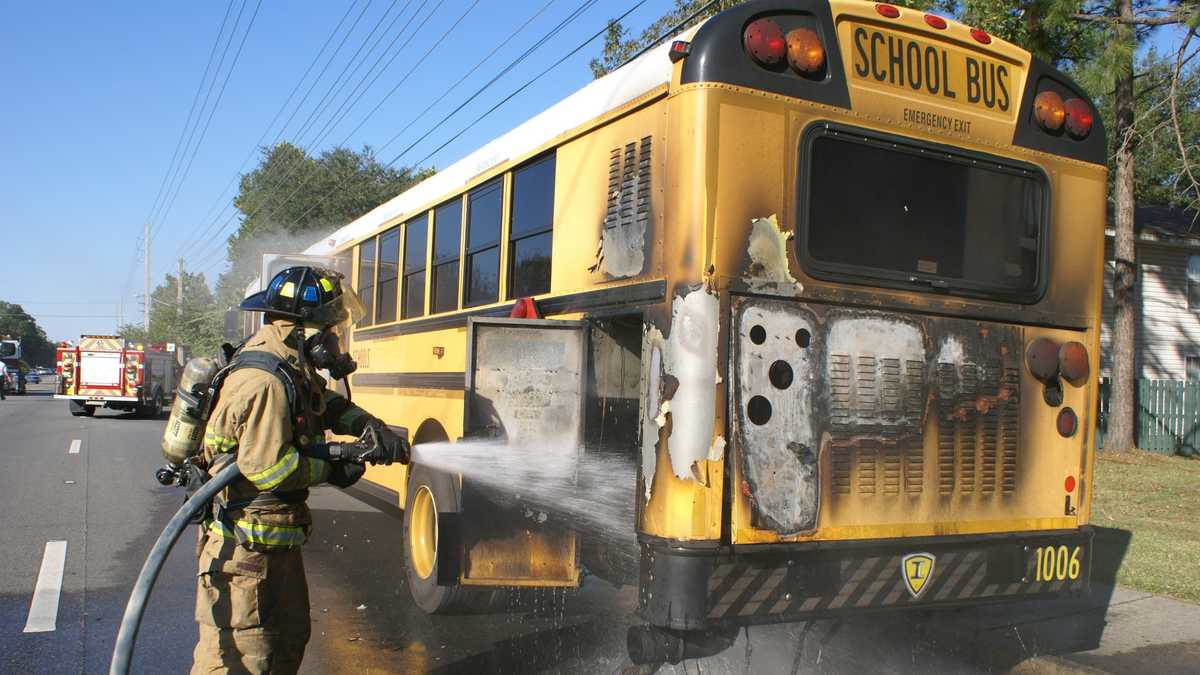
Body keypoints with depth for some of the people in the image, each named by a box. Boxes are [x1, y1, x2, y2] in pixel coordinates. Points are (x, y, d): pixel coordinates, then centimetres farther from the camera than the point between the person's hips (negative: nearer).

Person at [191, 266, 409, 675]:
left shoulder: (293, 369, 8)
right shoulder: (264, 381, -25)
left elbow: (328, 405, 22)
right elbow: (268, 468, -27)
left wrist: (372, 427, 4)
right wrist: (331, 470, -14)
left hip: (277, 539, 11)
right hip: (244, 544, -11)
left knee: (290, 636, 21)